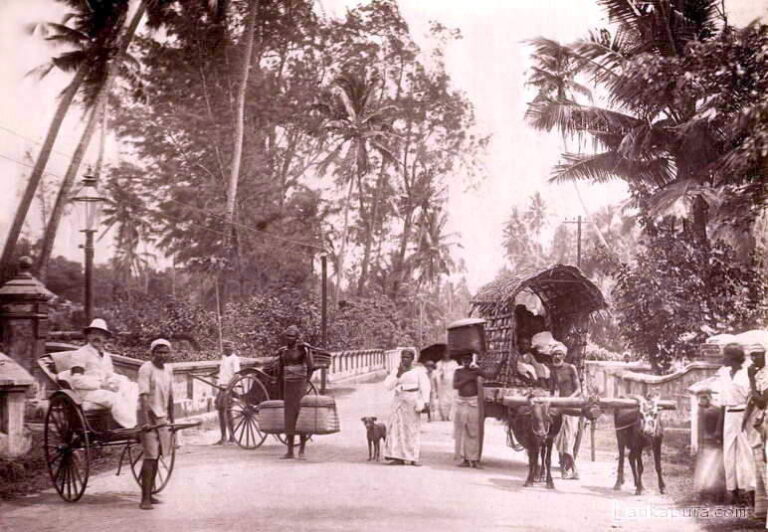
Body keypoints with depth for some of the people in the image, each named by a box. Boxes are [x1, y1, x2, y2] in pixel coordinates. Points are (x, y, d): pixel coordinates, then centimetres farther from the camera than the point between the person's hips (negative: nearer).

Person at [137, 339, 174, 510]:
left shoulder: (168, 370, 8)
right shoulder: (146, 368, -14)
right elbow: (143, 396, -20)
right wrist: (146, 421, -26)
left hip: (162, 417, 7)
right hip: (149, 416, -7)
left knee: (156, 456, 11)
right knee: (150, 456, -11)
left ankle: (149, 495, 19)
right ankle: (145, 499, -10)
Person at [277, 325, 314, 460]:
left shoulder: (303, 349, -6)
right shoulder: (282, 351, 10)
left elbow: (311, 367, -8)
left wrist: (306, 382, -9)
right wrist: (281, 392, 16)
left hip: (300, 384, -5)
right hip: (287, 385, 5)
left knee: (301, 416, -5)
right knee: (289, 417, 6)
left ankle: (302, 451, -1)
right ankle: (290, 451, 11)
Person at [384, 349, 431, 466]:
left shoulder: (418, 371, 2)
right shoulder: (396, 371, 11)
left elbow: (425, 387, -3)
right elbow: (388, 385, 2)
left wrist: (426, 402, -14)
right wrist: (398, 374, -10)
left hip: (413, 402, -3)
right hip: (399, 401, 3)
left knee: (412, 428, -2)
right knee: (397, 427, -6)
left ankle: (413, 458, 1)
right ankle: (398, 457, -7)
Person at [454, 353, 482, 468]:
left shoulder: (476, 371, 3)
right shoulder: (458, 372, 7)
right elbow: (455, 385, -6)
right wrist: (467, 379, -13)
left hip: (474, 402, -1)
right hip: (461, 402, 1)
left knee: (474, 431, -4)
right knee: (461, 432, 1)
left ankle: (474, 459, -3)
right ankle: (465, 459, 6)